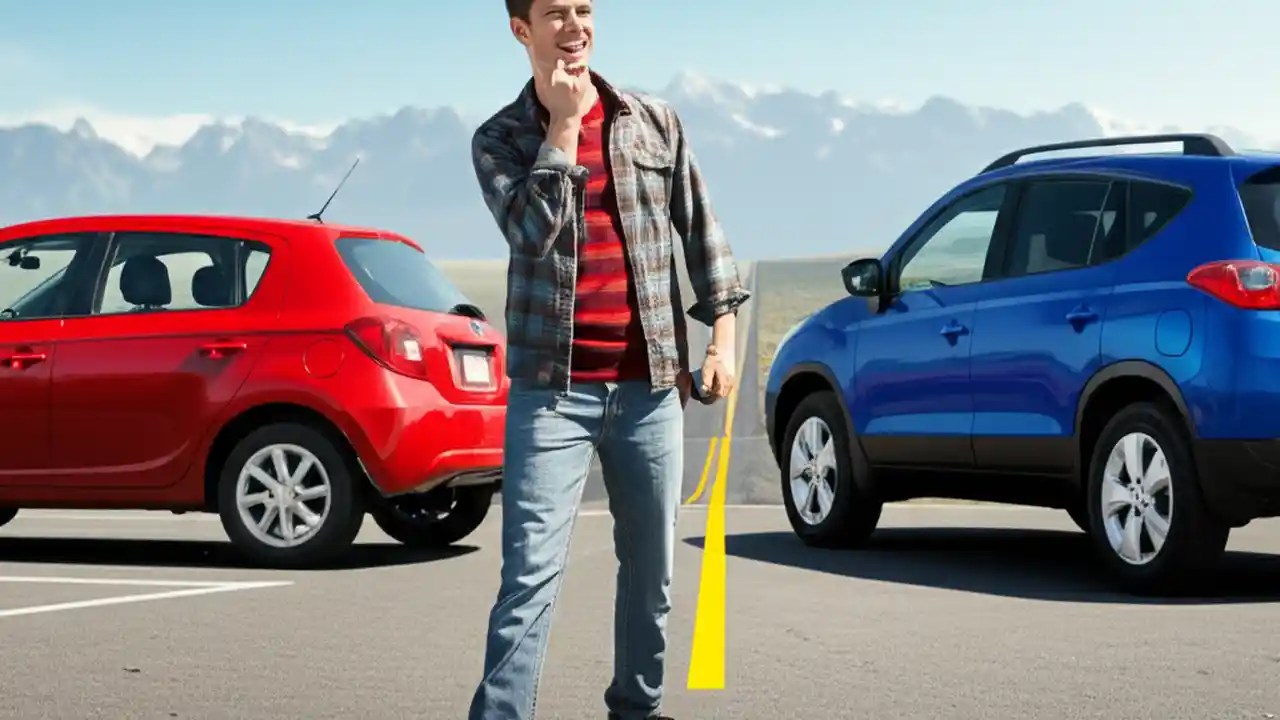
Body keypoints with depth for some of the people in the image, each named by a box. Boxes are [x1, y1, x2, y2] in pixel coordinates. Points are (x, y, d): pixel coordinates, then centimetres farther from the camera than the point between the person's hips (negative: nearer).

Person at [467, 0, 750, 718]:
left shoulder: (656, 122, 8)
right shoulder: (499, 139, 2)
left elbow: (701, 228, 12)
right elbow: (534, 231, -14)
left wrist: (723, 334, 4)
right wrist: (563, 124, -12)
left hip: (650, 384, 3)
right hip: (552, 388, -3)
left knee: (652, 568, 10)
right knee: (532, 572, -11)